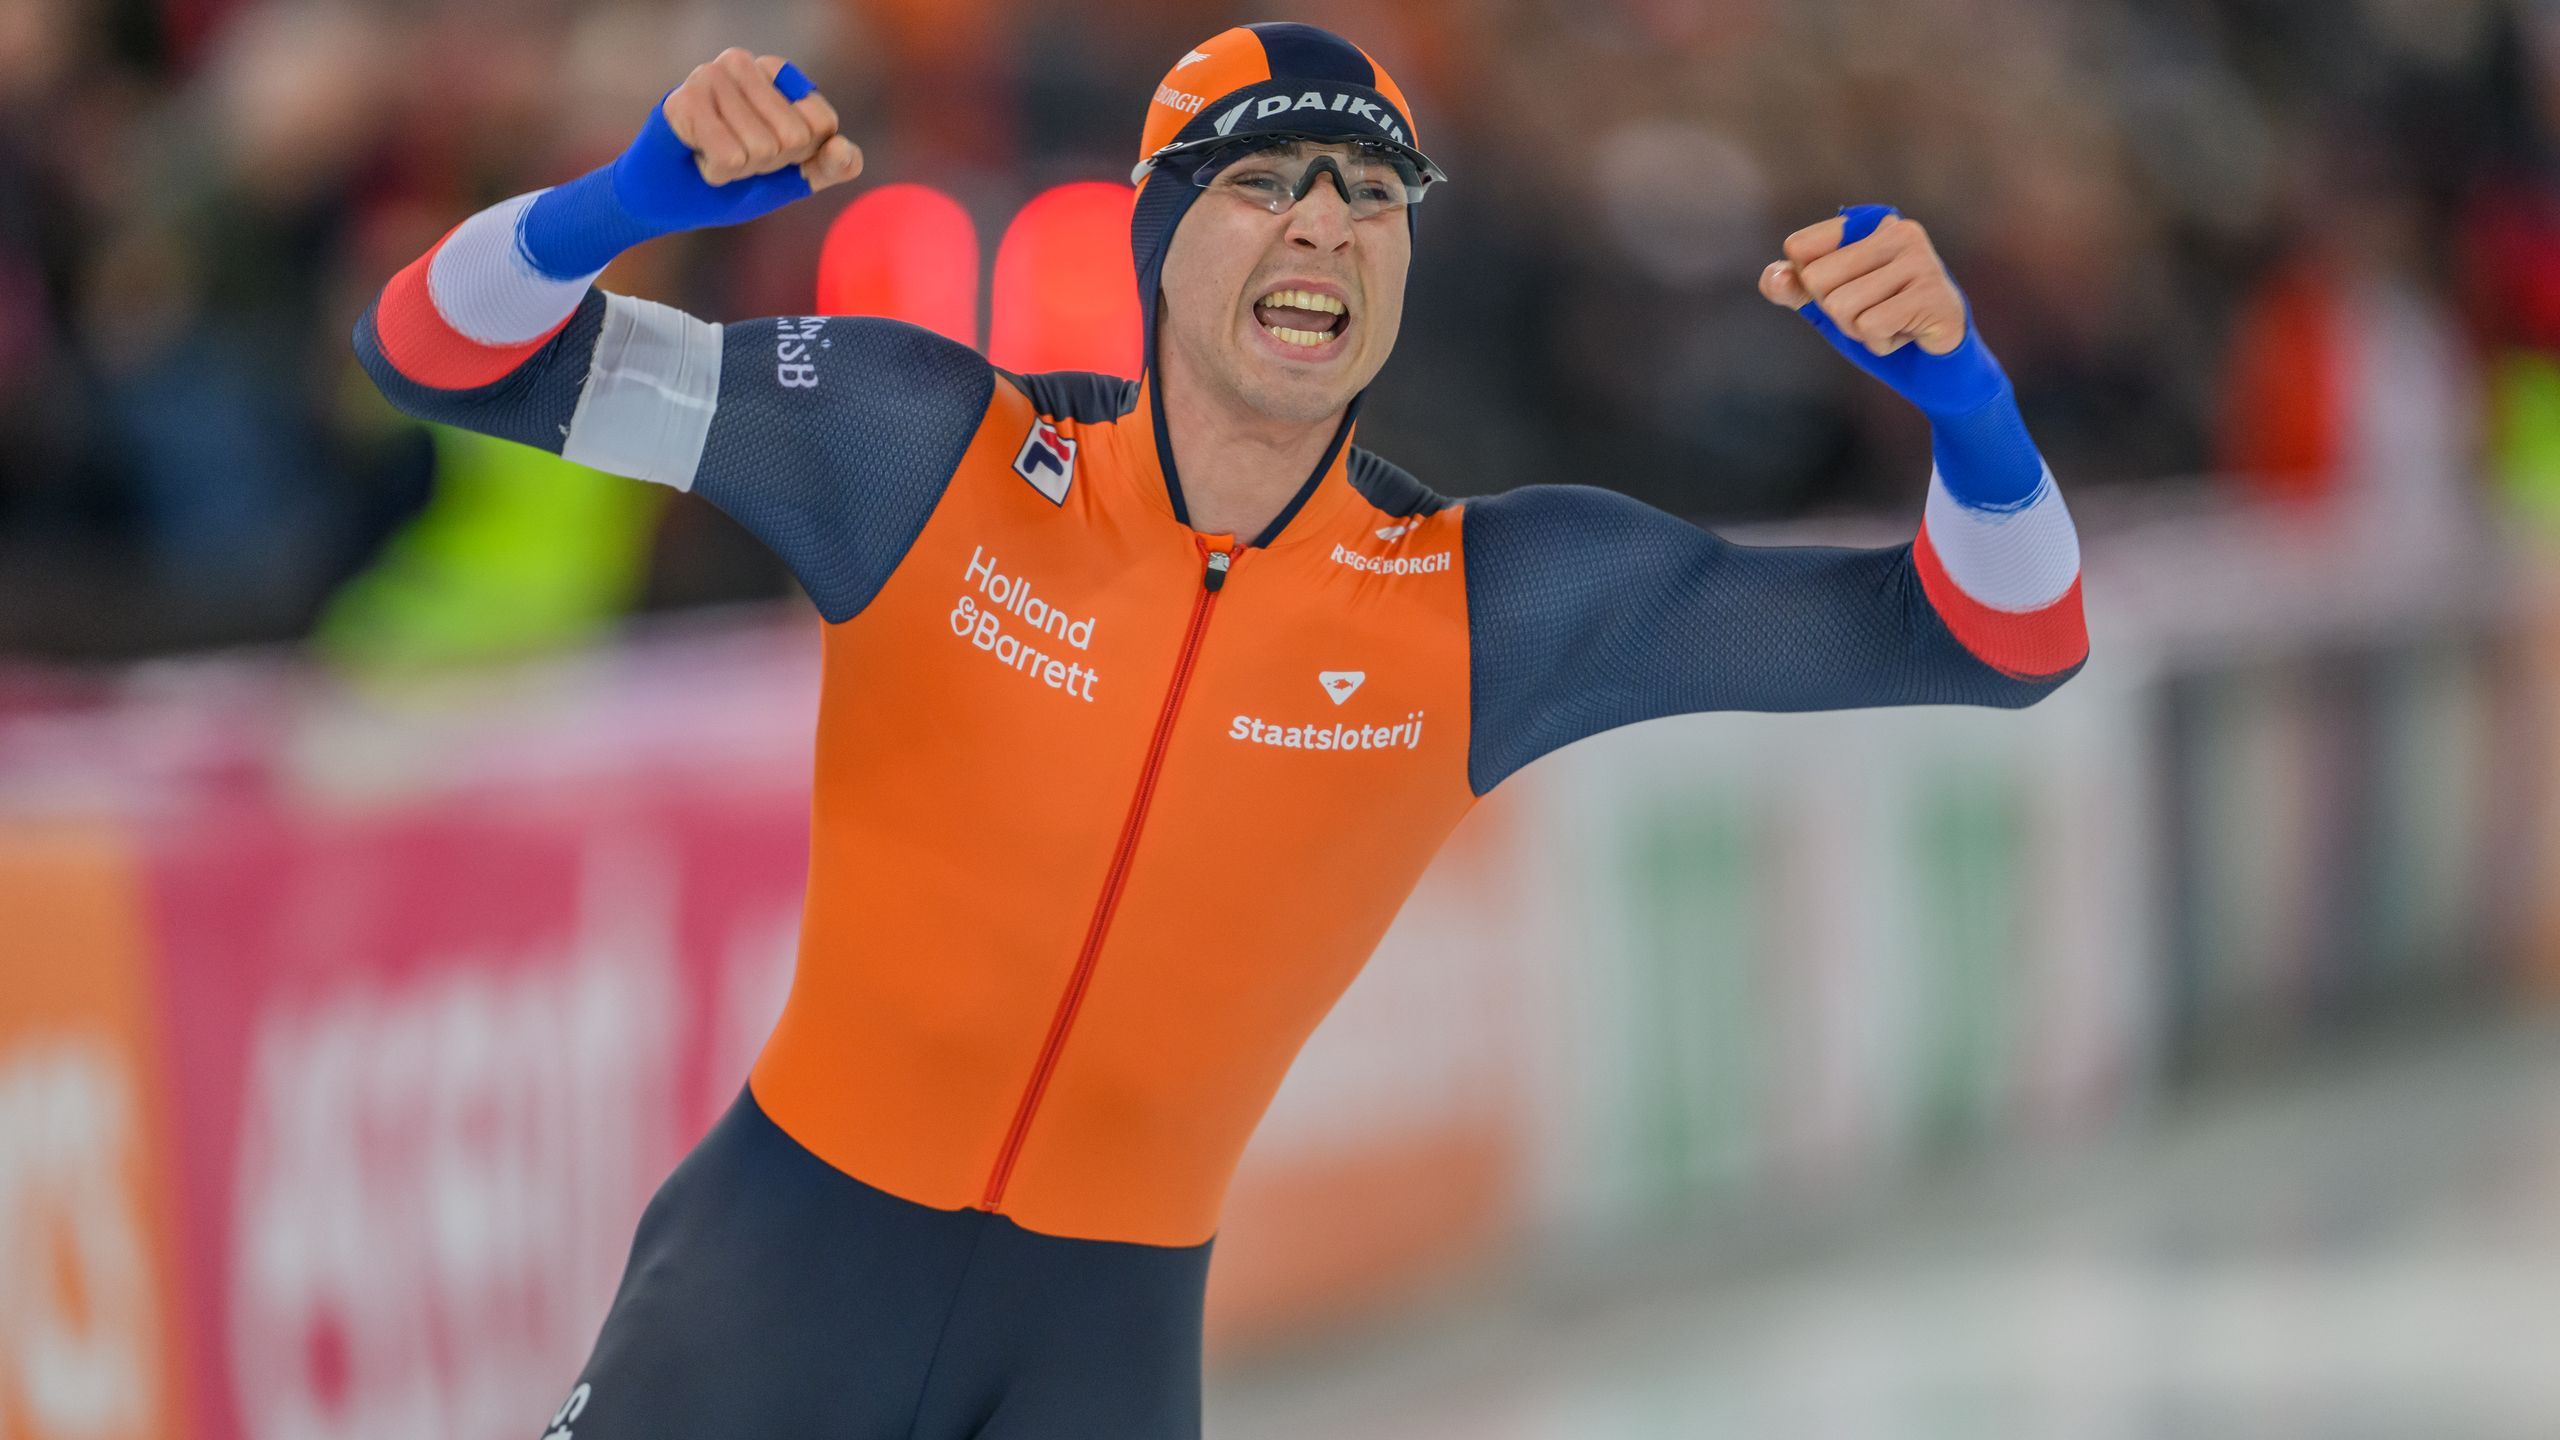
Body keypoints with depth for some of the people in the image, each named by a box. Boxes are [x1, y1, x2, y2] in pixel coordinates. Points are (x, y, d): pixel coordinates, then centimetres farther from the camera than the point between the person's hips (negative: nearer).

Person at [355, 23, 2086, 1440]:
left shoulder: (1493, 602, -5)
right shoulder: (935, 451, -9)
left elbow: (1997, 635, -4)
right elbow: (443, 349, -7)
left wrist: (1949, 375, -24)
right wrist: (636, 194, -28)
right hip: (800, 1246, -1)